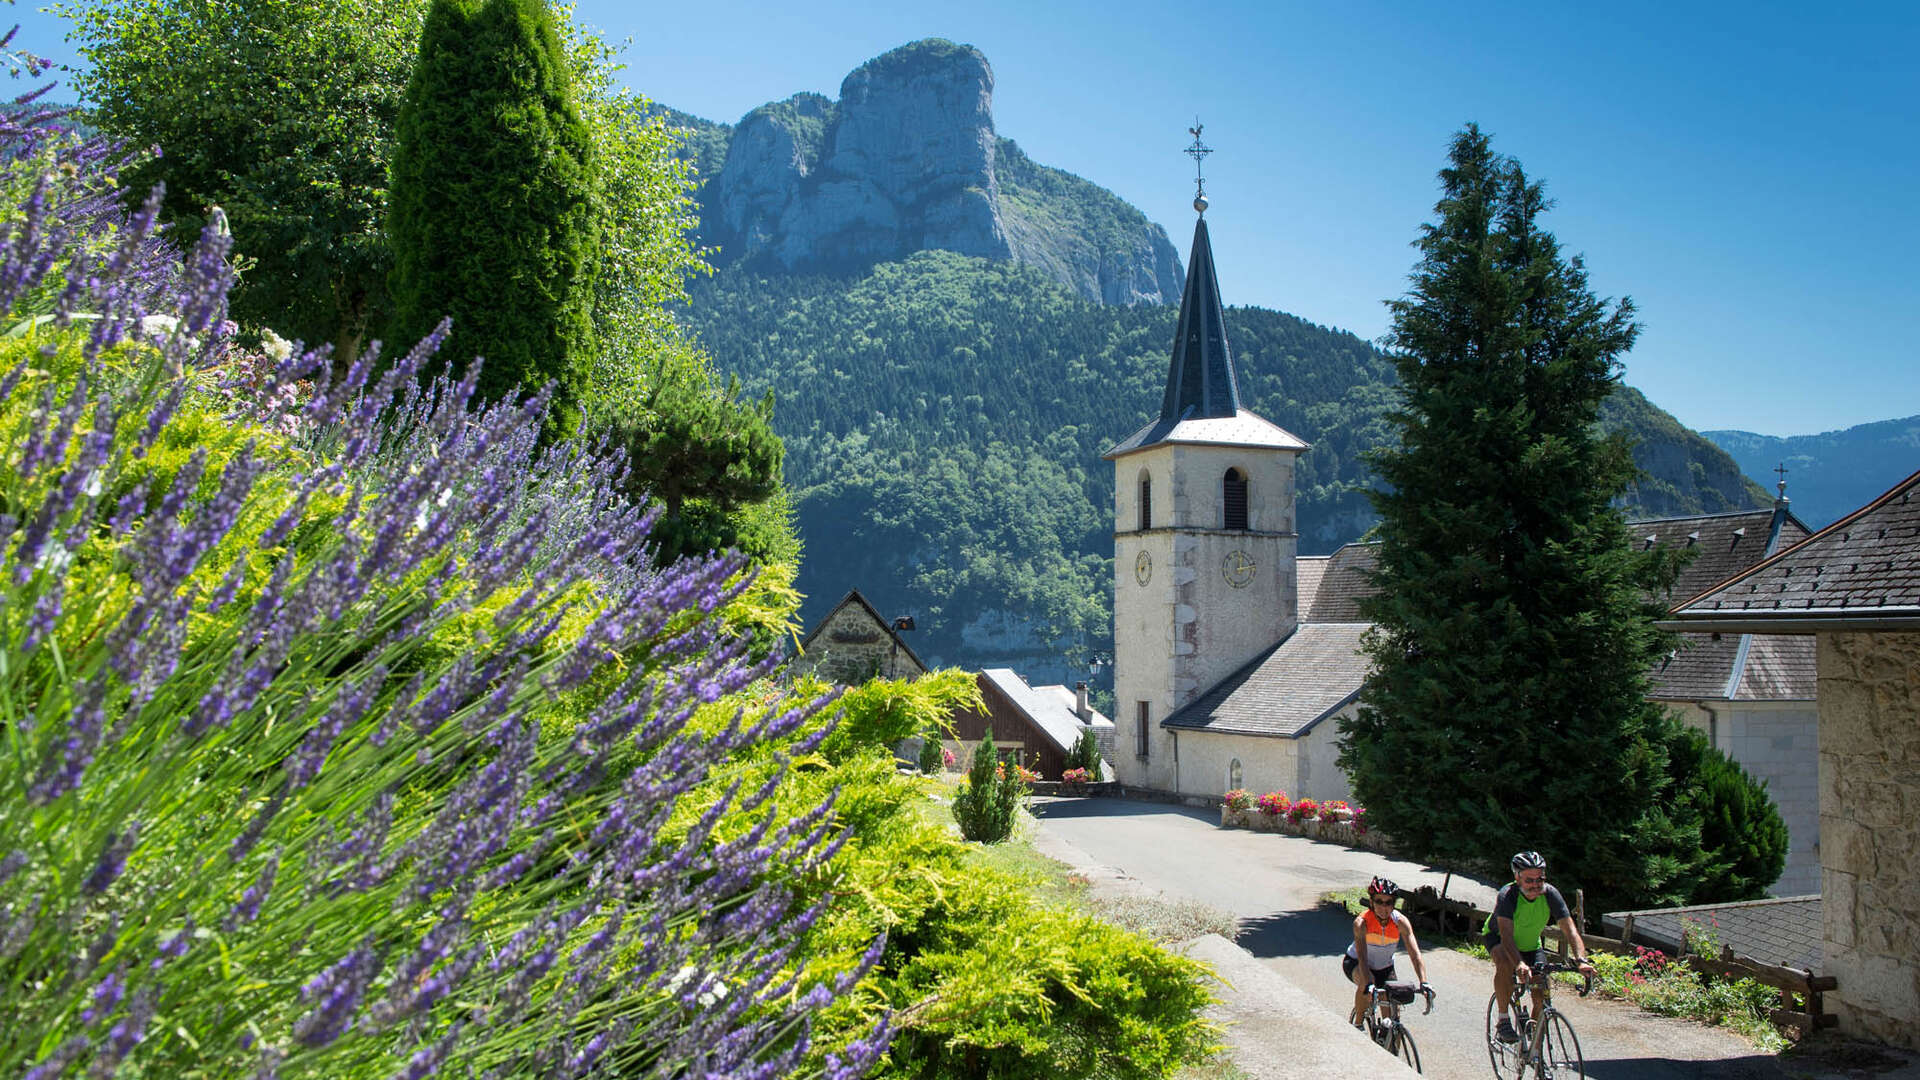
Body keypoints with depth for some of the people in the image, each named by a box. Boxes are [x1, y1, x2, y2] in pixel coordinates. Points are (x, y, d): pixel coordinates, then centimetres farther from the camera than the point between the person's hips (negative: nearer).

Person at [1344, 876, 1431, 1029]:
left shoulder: (1400, 921, -24)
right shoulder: (1361, 922, -31)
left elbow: (1415, 954, -30)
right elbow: (1362, 956, -41)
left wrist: (1424, 982, -44)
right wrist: (1368, 985, -55)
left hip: (1384, 967, 3)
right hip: (1355, 963, -3)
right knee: (1366, 982, -34)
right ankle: (1357, 1022, -12)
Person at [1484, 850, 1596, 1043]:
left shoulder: (1550, 894, -24)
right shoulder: (1507, 895, -33)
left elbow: (1569, 929, -28)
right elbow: (1506, 934, -43)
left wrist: (1581, 960, -45)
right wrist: (1519, 964, -59)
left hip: (1531, 944, 4)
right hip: (1497, 936, -3)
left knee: (1542, 993, -13)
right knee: (1505, 961, -37)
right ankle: (1503, 1021, -23)